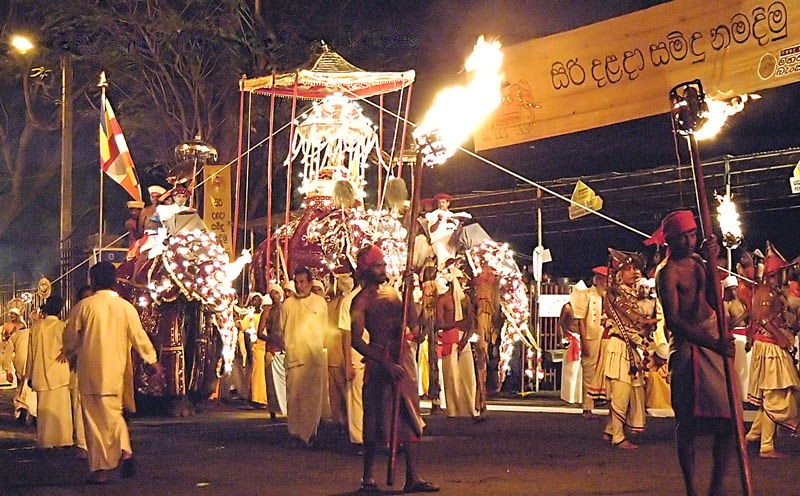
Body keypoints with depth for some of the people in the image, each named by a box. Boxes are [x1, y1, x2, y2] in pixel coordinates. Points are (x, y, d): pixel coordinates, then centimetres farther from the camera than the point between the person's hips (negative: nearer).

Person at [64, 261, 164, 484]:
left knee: (94, 418, 3)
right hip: (115, 370, 2)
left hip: (90, 369, -2)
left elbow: (71, 336, 4)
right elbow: (138, 336, 1)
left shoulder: (84, 306, -5)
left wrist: (70, 352, 26)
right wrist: (153, 360, 13)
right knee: (113, 413, 16)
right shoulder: (125, 307, 0)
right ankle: (124, 450, -8)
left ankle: (100, 469, 3)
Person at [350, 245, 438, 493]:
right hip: (379, 361, -6)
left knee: (409, 419, 4)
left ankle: (412, 478, 6)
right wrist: (386, 364, -20)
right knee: (376, 422, -1)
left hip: (402, 358, 6)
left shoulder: (392, 291, 14)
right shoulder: (361, 300, -6)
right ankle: (368, 477, 11)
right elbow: (357, 341, -13)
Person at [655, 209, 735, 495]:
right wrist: (713, 343, -31)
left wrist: (712, 262, -12)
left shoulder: (696, 261, 13)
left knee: (728, 416, 1)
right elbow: (673, 320, -21)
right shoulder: (667, 272, -10)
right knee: (688, 419, -4)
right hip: (687, 345, -7)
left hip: (714, 337, 7)